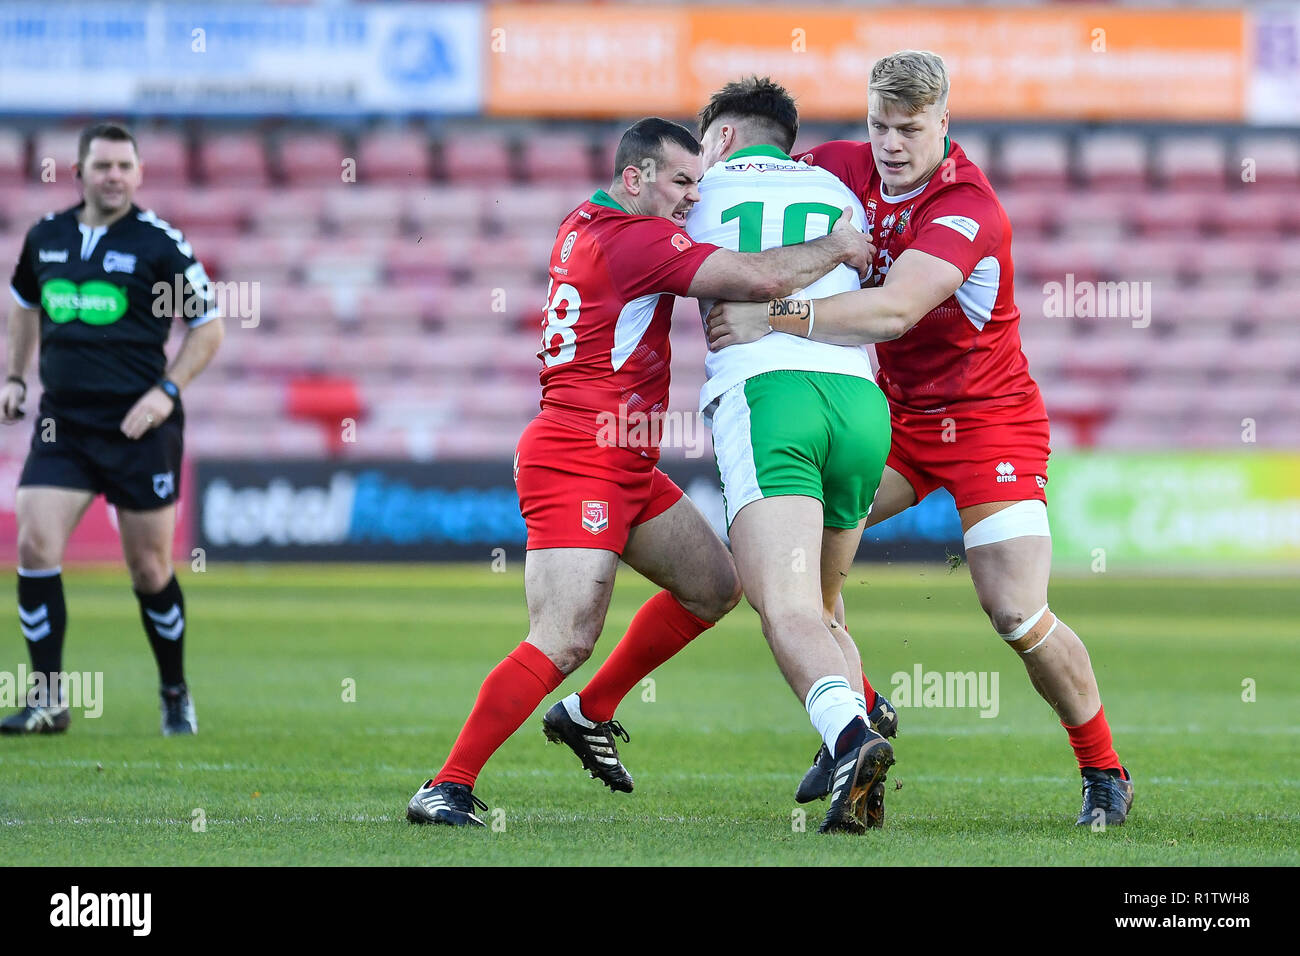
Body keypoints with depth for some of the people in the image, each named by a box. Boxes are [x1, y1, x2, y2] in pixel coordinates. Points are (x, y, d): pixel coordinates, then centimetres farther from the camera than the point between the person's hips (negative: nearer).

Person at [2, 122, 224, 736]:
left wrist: (167, 390, -11)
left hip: (137, 426, -3)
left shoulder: (159, 243, -6)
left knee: (149, 569, 3)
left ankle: (175, 693, 25)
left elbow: (208, 326, 0)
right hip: (63, 423, 3)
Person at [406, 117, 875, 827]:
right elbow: (760, 278, -24)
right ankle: (446, 788, -15)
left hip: (626, 469, 11)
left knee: (714, 586, 18)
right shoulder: (636, 238, -16)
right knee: (564, 642, -17)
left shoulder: (584, 225, 12)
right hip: (577, 465, -11)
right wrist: (838, 249, -7)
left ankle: (588, 713, 27)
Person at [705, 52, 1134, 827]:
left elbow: (894, 309, -40)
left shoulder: (969, 210, -26)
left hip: (991, 421, -7)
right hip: (898, 414, 7)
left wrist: (776, 316, -42)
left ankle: (1104, 772, 6)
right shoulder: (850, 168, -5)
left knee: (1019, 615, -15)